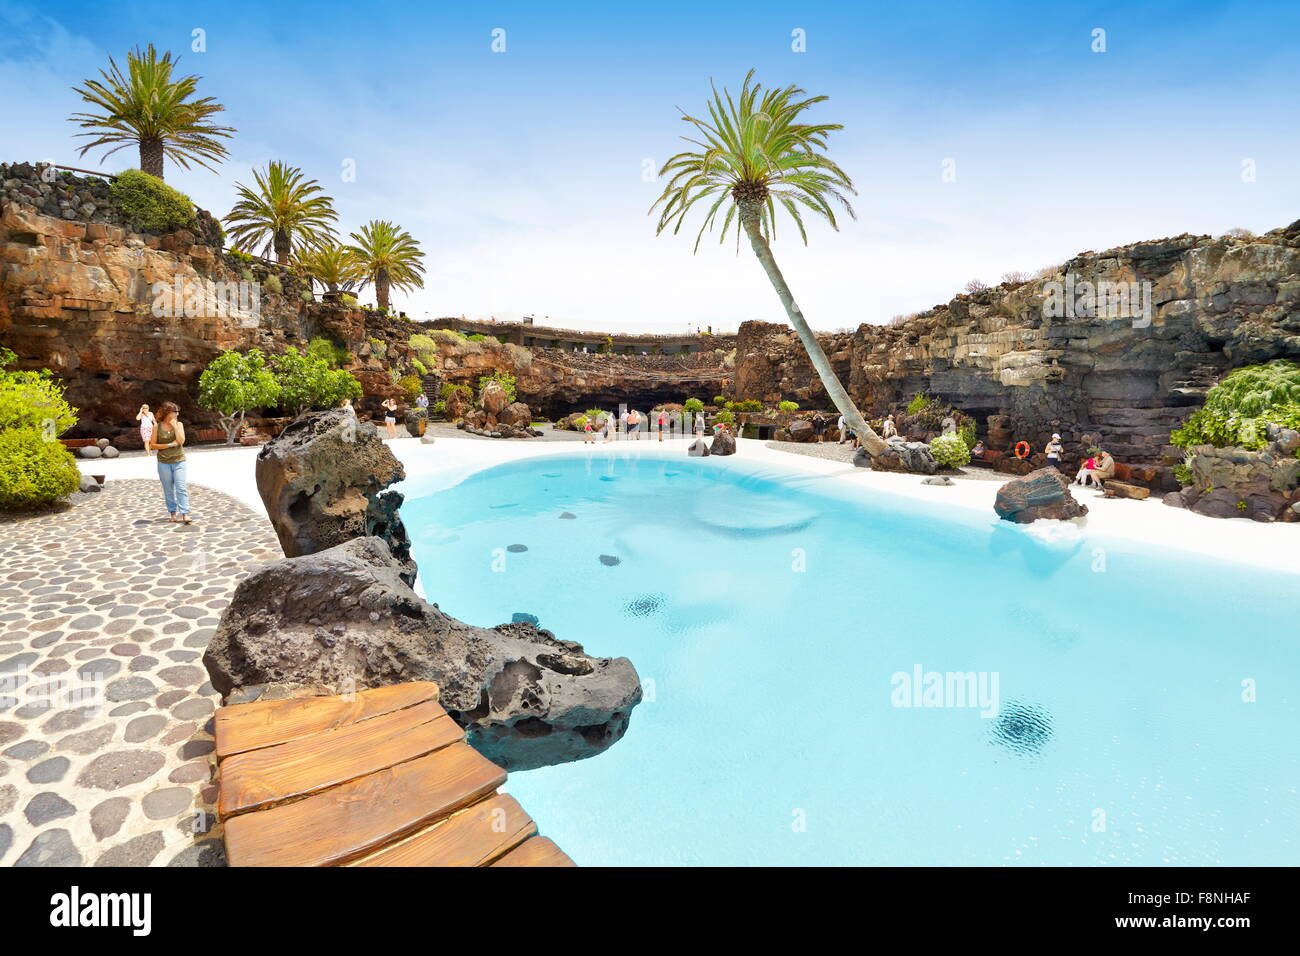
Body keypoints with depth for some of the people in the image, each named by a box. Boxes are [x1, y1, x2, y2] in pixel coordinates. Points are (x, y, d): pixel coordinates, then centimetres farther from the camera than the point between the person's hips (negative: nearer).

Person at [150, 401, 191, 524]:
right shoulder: (157, 427, -1)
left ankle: (185, 514, -11)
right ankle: (172, 513, 19)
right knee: (168, 490, 9)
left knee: (181, 488, -8)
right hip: (164, 463, 1)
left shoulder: (179, 424, 1)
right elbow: (152, 445, 1)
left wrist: (174, 426, -13)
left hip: (179, 461, -1)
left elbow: (181, 441, -11)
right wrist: (168, 445, -12)